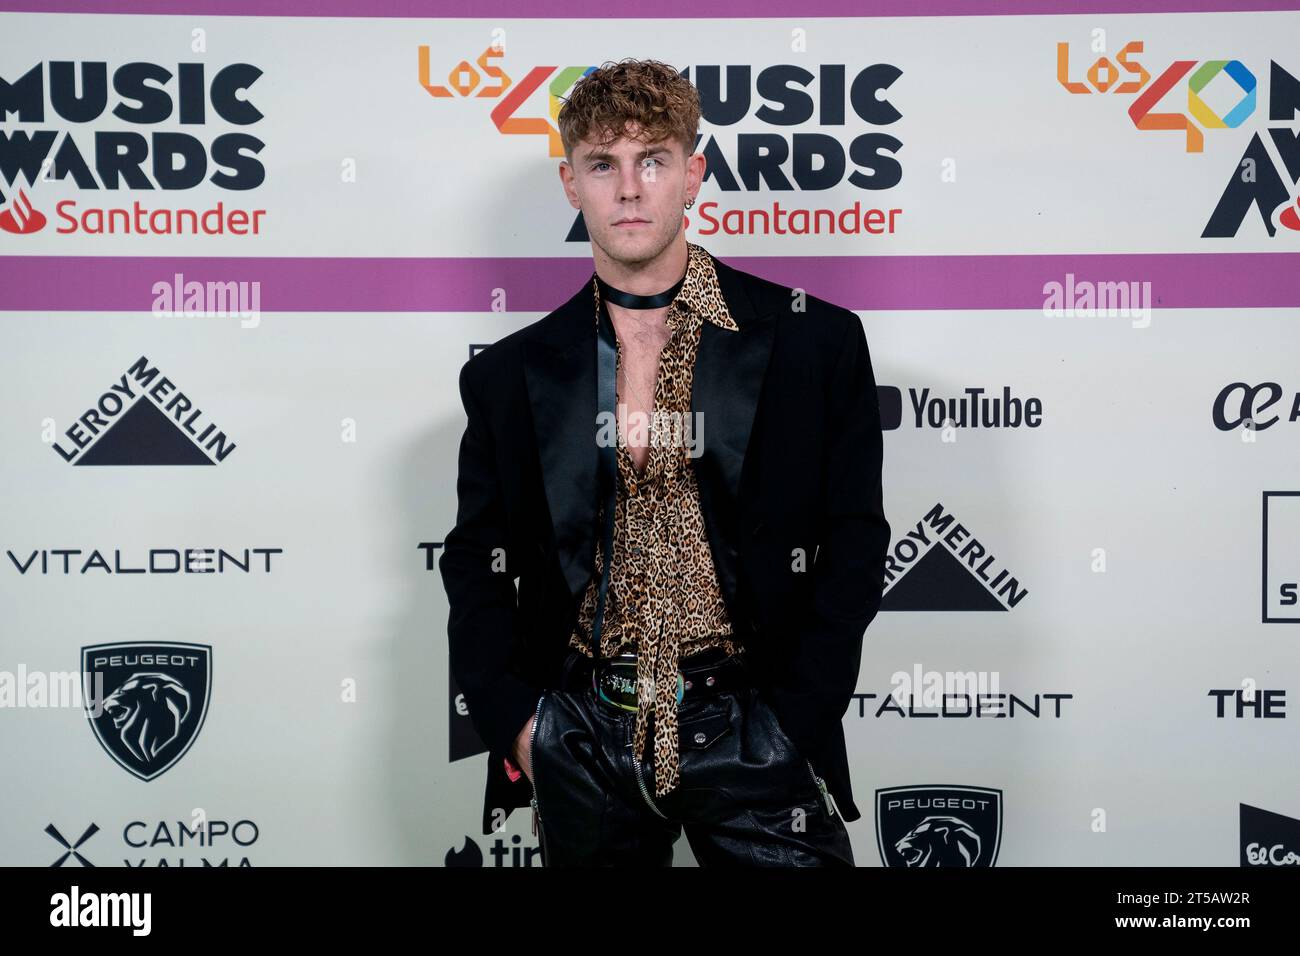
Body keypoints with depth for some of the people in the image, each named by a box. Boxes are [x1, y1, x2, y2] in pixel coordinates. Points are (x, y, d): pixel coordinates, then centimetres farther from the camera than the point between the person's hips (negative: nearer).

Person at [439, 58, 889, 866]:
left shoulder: (814, 343, -2)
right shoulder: (510, 375, 4)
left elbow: (852, 550, -1)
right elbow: (477, 563, 9)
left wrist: (792, 722, -8)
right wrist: (514, 720, -3)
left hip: (749, 724, -2)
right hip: (582, 736, 2)